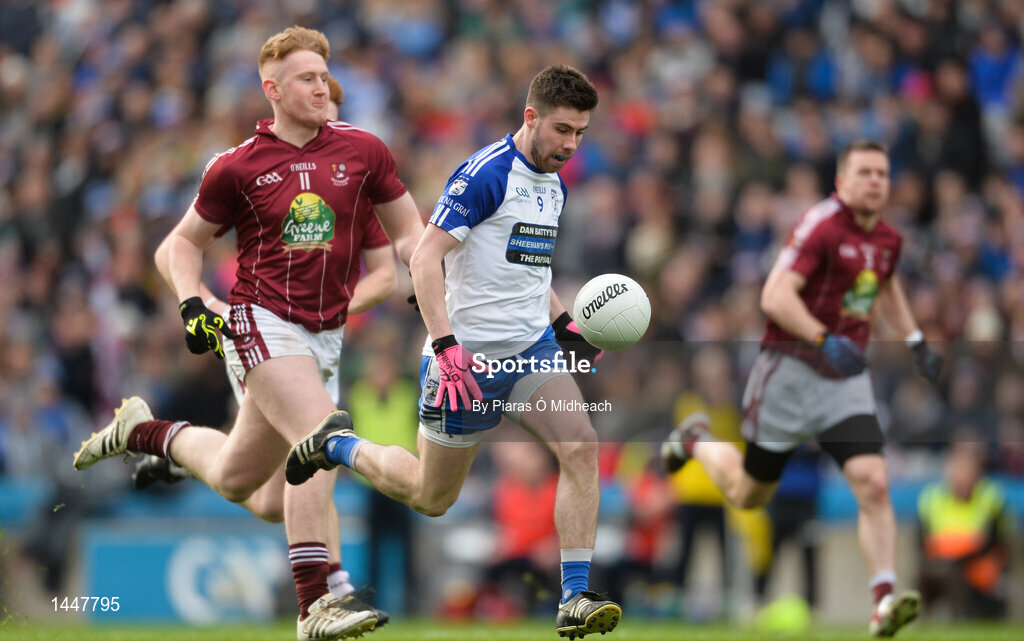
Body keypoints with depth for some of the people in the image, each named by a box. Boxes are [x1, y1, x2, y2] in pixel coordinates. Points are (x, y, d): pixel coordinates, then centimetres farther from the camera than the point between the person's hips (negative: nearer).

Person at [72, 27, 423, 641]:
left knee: (236, 480, 13)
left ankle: (143, 431, 42)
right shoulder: (238, 167, -3)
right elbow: (184, 242, 8)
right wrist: (191, 302, -9)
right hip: (262, 321, -5)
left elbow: (407, 232, 13)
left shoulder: (363, 150, 3)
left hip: (325, 334, 5)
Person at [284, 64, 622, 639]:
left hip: (531, 348, 7)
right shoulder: (485, 174, -16)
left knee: (582, 448, -17)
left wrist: (564, 324, 13)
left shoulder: (554, 187, 11)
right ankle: (339, 445, 35)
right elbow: (426, 258, -20)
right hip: (468, 356, -7)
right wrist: (446, 346, -27)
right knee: (431, 498, 7)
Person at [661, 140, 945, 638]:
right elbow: (775, 297, -26)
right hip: (791, 371, -5)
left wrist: (915, 342, 23)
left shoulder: (887, 239, 8)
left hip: (846, 381, 5)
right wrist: (825, 340, -37)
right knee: (748, 495, 12)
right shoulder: (821, 225, -16)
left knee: (872, 484, -18)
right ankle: (697, 440, 43)